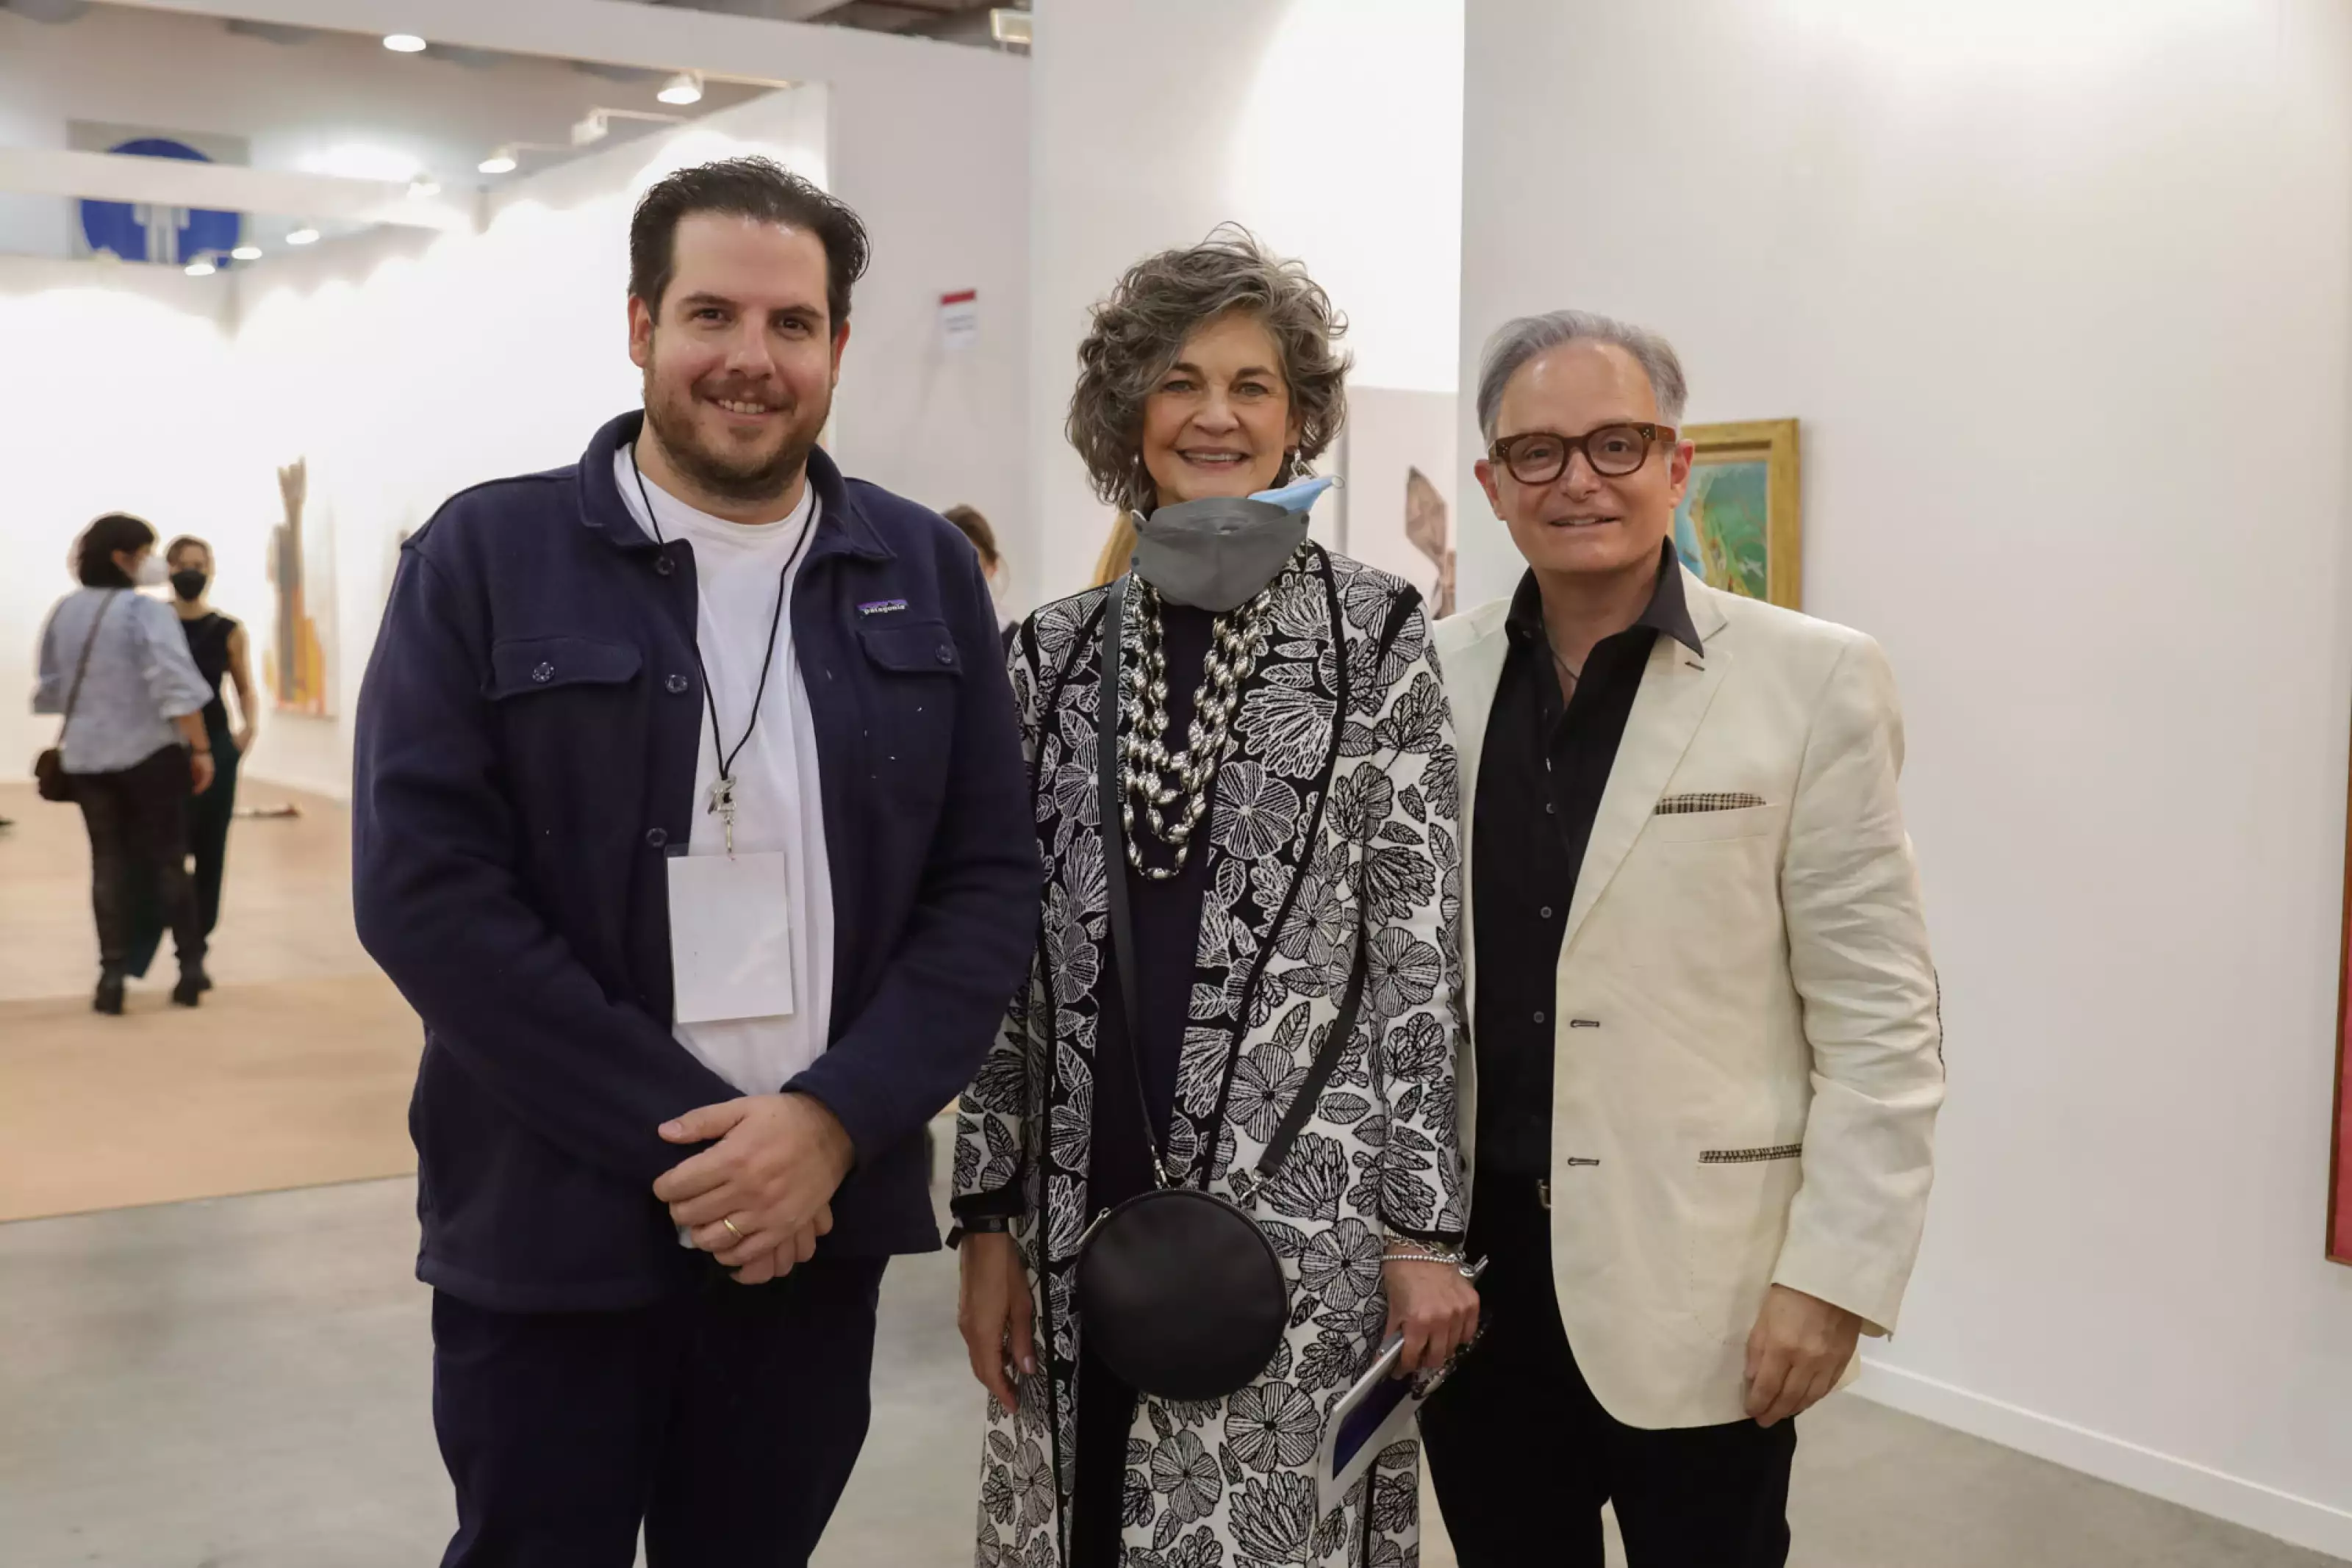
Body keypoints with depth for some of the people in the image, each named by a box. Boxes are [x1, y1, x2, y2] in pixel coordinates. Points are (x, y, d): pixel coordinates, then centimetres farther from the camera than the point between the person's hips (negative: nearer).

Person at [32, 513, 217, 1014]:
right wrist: (200, 748, -17)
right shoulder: (145, 610, -13)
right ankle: (191, 967, 11)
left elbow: (51, 688, 15)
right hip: (149, 752, -4)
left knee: (109, 863, 9)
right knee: (166, 860, 6)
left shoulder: (62, 612, 6)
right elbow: (176, 686, -20)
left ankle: (112, 974, 5)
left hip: (87, 756, 5)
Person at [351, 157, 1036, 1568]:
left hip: (821, 1213, 3)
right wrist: (687, 1134, -16)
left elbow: (993, 881, 2)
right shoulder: (487, 556, -3)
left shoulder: (925, 573, 5)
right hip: (553, 1226, -2)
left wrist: (834, 1121, -13)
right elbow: (424, 887, -11)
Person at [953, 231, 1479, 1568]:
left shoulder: (1376, 634, -2)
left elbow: (1422, 950, -4)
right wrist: (990, 1218, 5)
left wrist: (1426, 1227, -7)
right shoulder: (1056, 652, 6)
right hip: (1085, 1215, 3)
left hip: (1305, 1212, -3)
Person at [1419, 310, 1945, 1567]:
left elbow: (1878, 1013, -6)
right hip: (1467, 1260, 3)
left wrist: (1837, 1271, -11)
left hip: (1694, 1276, -3)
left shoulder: (1810, 681, -6)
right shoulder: (1429, 679, 3)